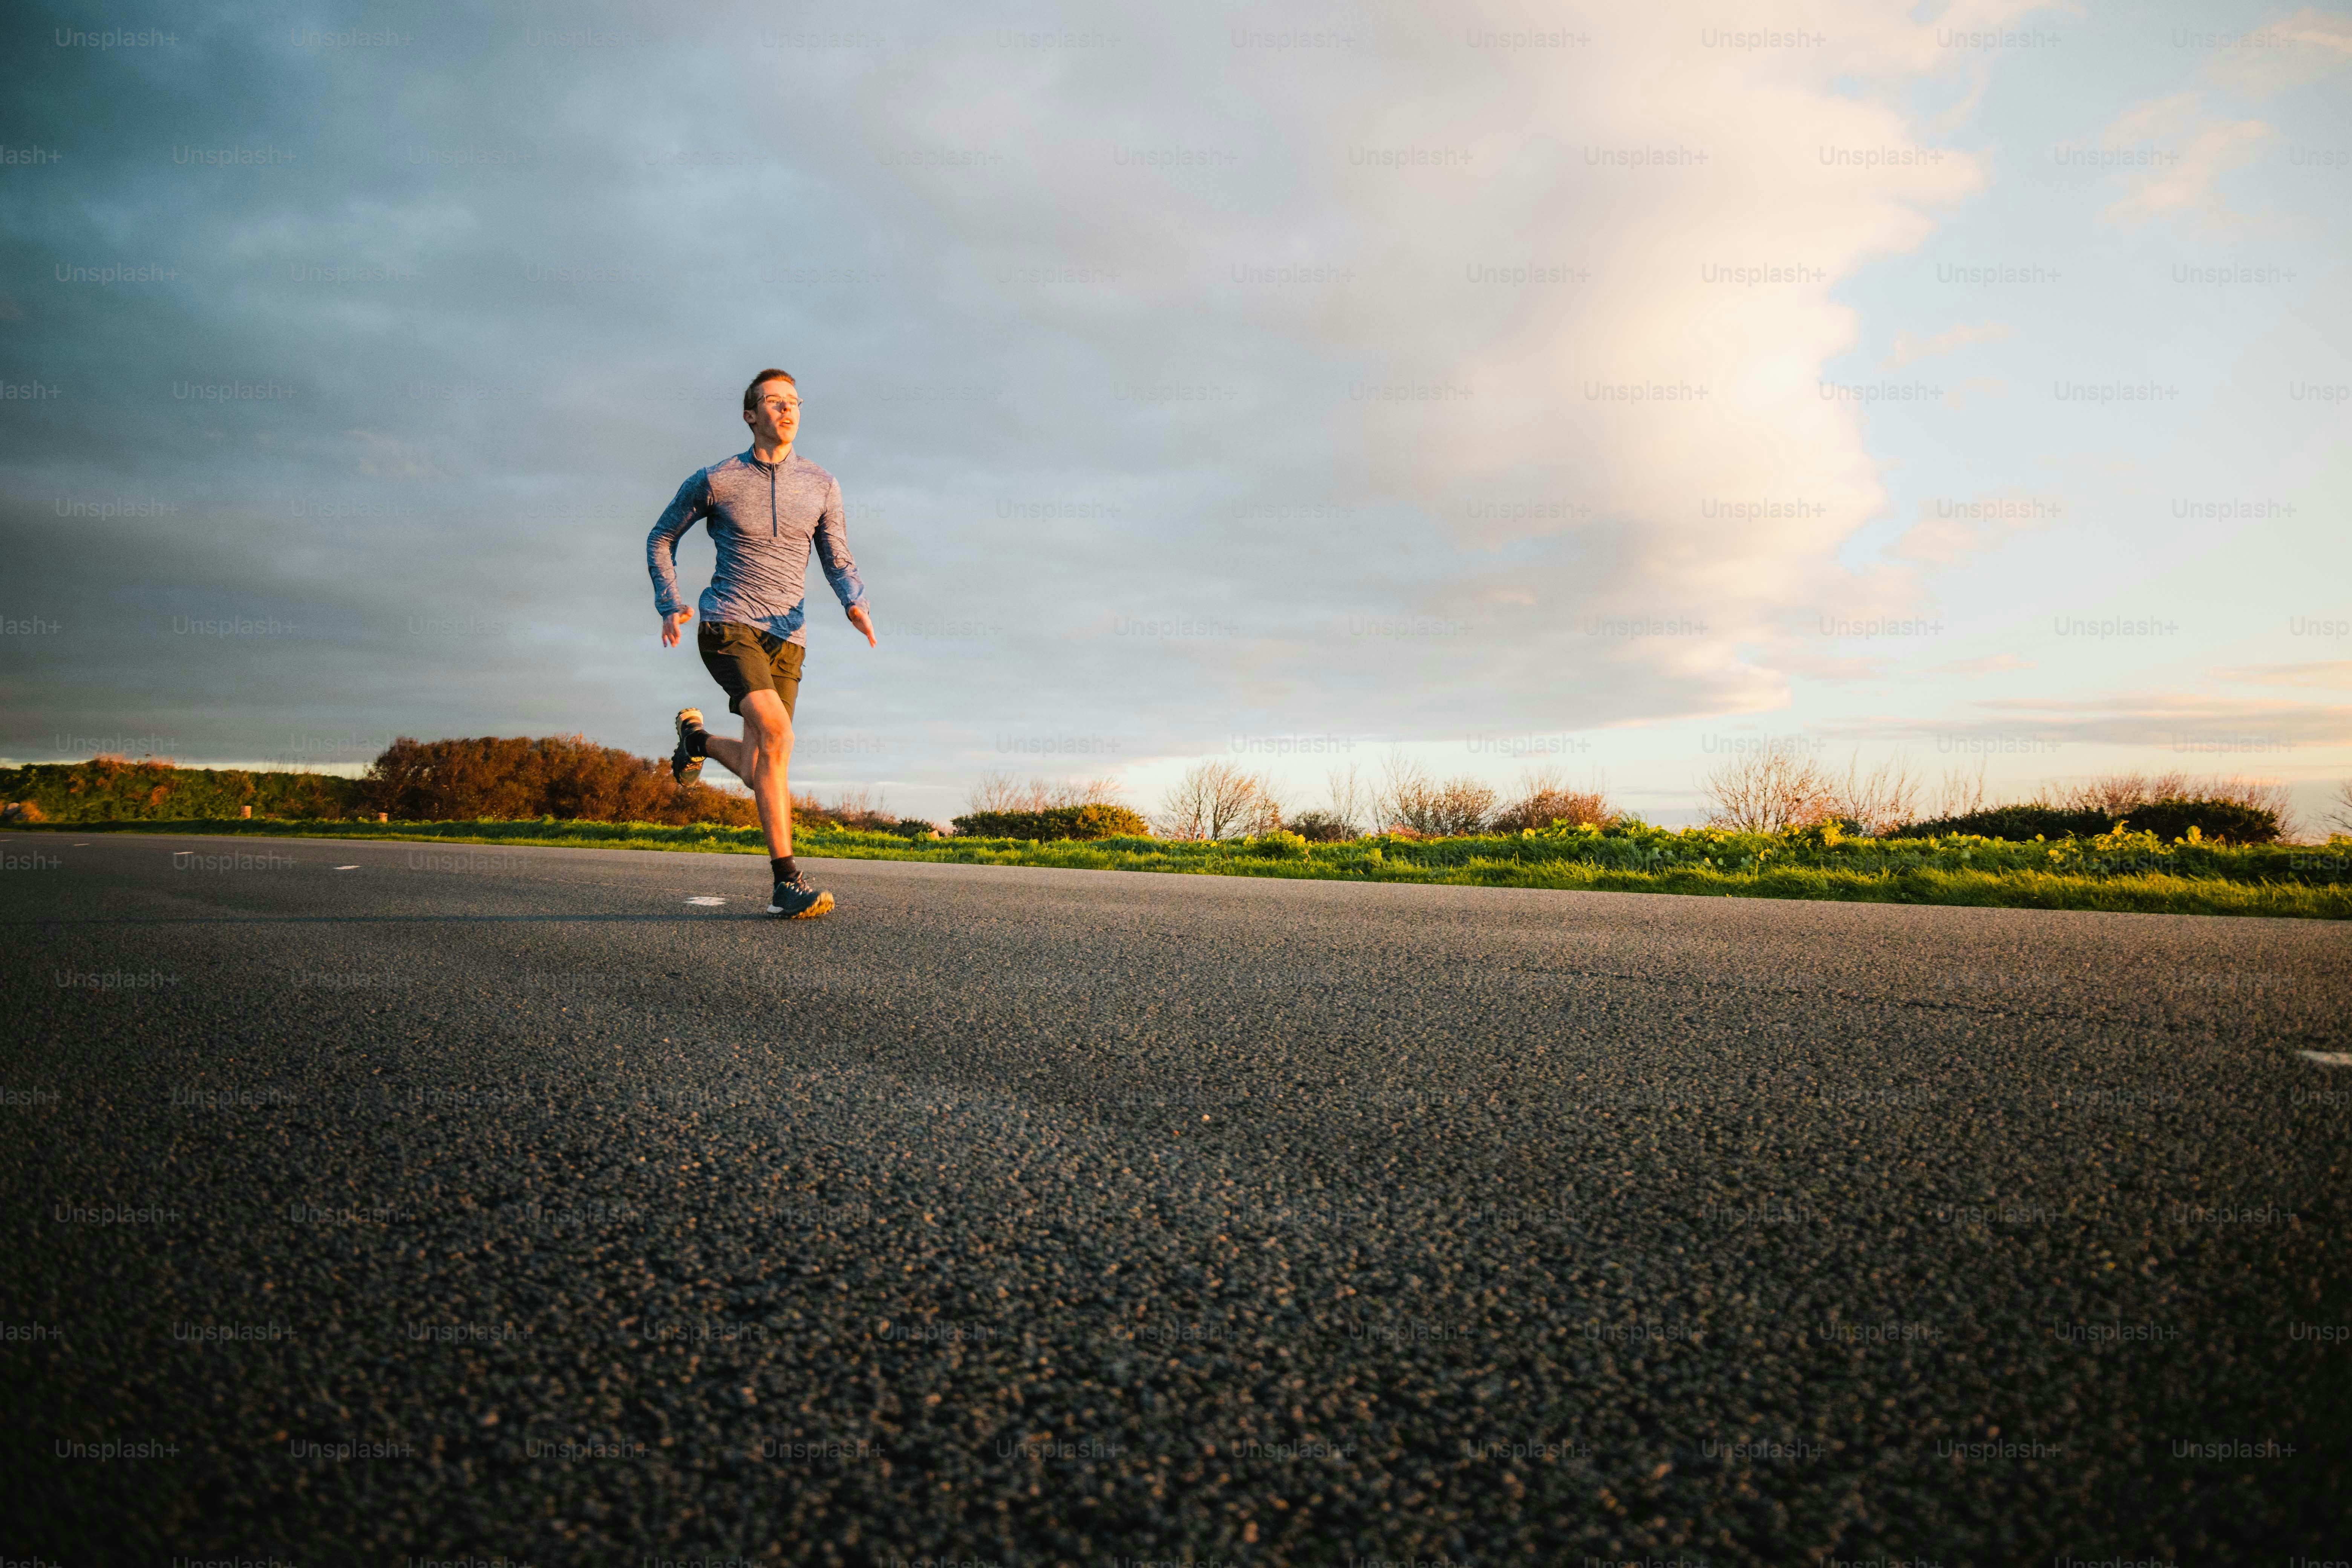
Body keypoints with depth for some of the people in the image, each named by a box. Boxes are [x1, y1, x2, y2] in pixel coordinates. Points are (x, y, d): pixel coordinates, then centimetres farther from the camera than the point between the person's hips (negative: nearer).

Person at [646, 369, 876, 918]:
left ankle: (697, 738, 42)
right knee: (777, 734, -29)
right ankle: (788, 882, -26)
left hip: (785, 640, 4)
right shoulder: (715, 481, 1)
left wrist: (856, 605, -12)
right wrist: (670, 606, -2)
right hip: (728, 627, -4)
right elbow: (661, 539, 14)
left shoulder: (821, 485, 7)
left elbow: (838, 562, 11)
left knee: (756, 770, 5)